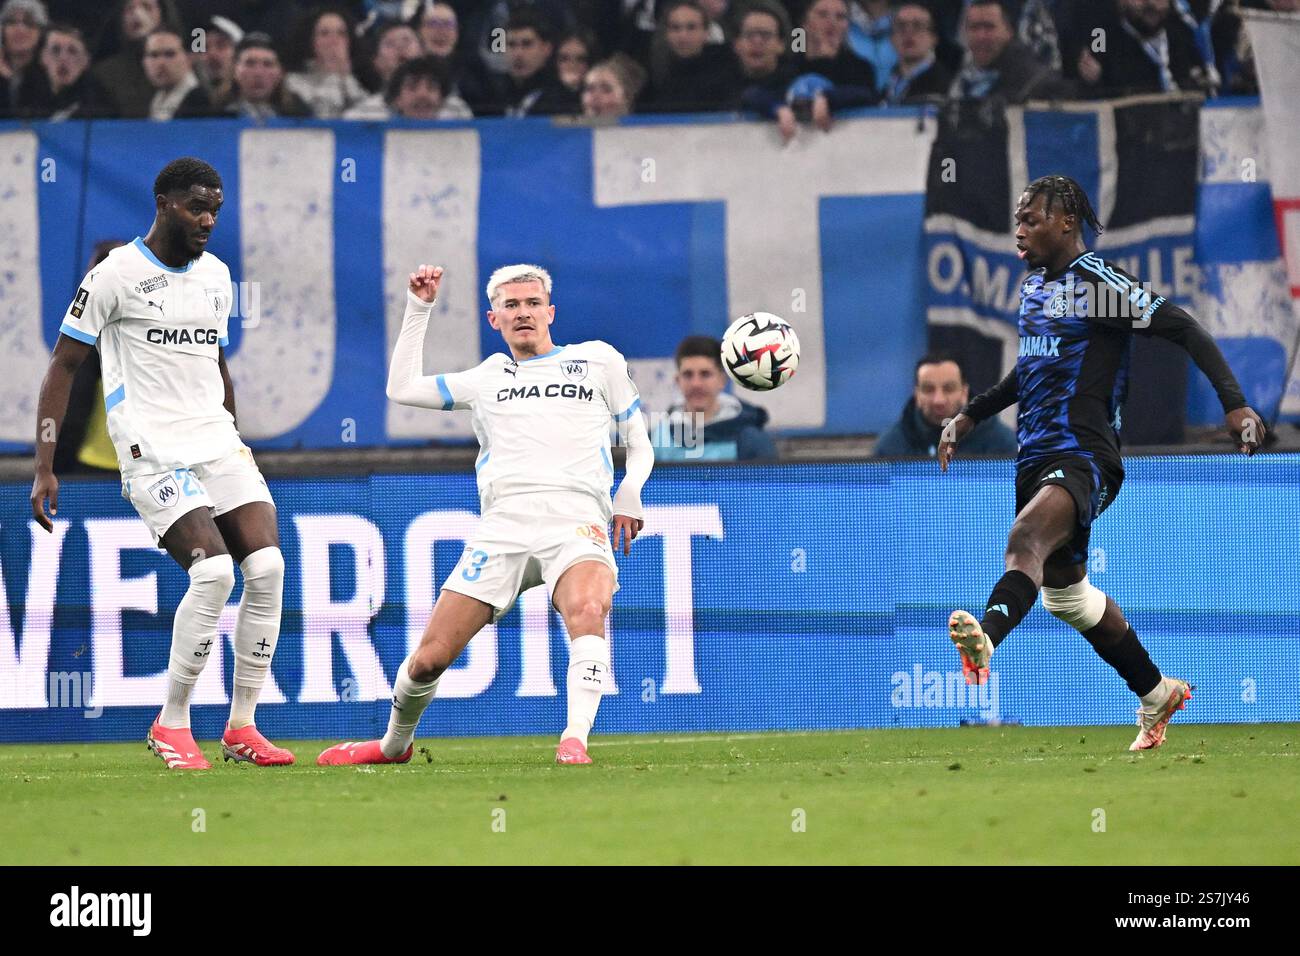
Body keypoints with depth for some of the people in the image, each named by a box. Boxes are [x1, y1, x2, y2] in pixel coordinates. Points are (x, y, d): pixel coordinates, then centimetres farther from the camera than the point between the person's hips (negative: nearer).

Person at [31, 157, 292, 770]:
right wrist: (43, 469, -7)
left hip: (218, 441, 6)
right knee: (212, 570, -22)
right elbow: (63, 366, -2)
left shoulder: (216, 275, 15)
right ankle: (170, 726, -6)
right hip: (152, 451, -6)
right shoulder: (115, 275, -5)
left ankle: (242, 729, 0)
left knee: (267, 565, -11)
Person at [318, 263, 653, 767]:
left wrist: (630, 492, 1)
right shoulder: (488, 377, 25)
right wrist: (418, 308, 23)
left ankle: (574, 740, -40)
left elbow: (639, 444, 21)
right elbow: (402, 387, 24)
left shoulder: (598, 360, 18)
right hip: (502, 528, 3)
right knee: (430, 656, -3)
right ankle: (394, 744, 23)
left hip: (576, 521, -2)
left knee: (587, 610, -37)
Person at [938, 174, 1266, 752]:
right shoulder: (1034, 287, 17)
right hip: (1037, 457, 10)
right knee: (1065, 593, 18)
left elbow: (1184, 329, -13)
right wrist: (971, 415, 30)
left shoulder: (1098, 282, -9)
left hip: (1084, 458, -10)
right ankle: (1156, 693, 34)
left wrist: (1234, 403, -22)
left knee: (1025, 537, -36)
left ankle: (985, 638, -63)